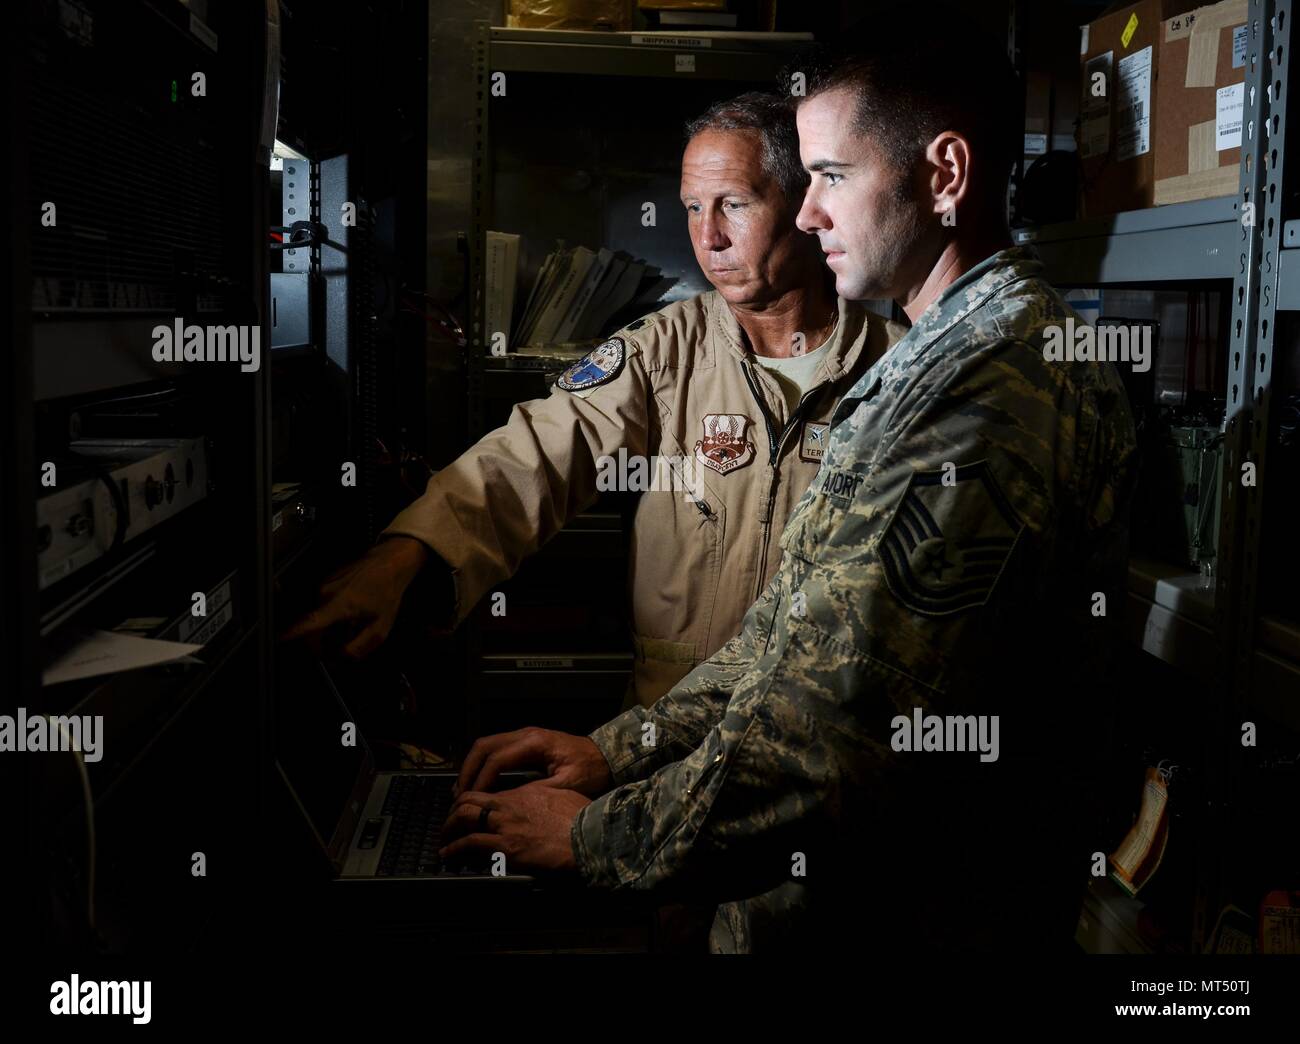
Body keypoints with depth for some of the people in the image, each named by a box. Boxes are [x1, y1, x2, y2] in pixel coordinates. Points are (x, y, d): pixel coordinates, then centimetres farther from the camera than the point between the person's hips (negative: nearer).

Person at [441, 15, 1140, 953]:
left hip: (910, 919, -9)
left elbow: (834, 732, -28)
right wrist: (621, 749, 4)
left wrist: (594, 838, -15)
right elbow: (804, 626, 10)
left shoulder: (995, 396, -25)